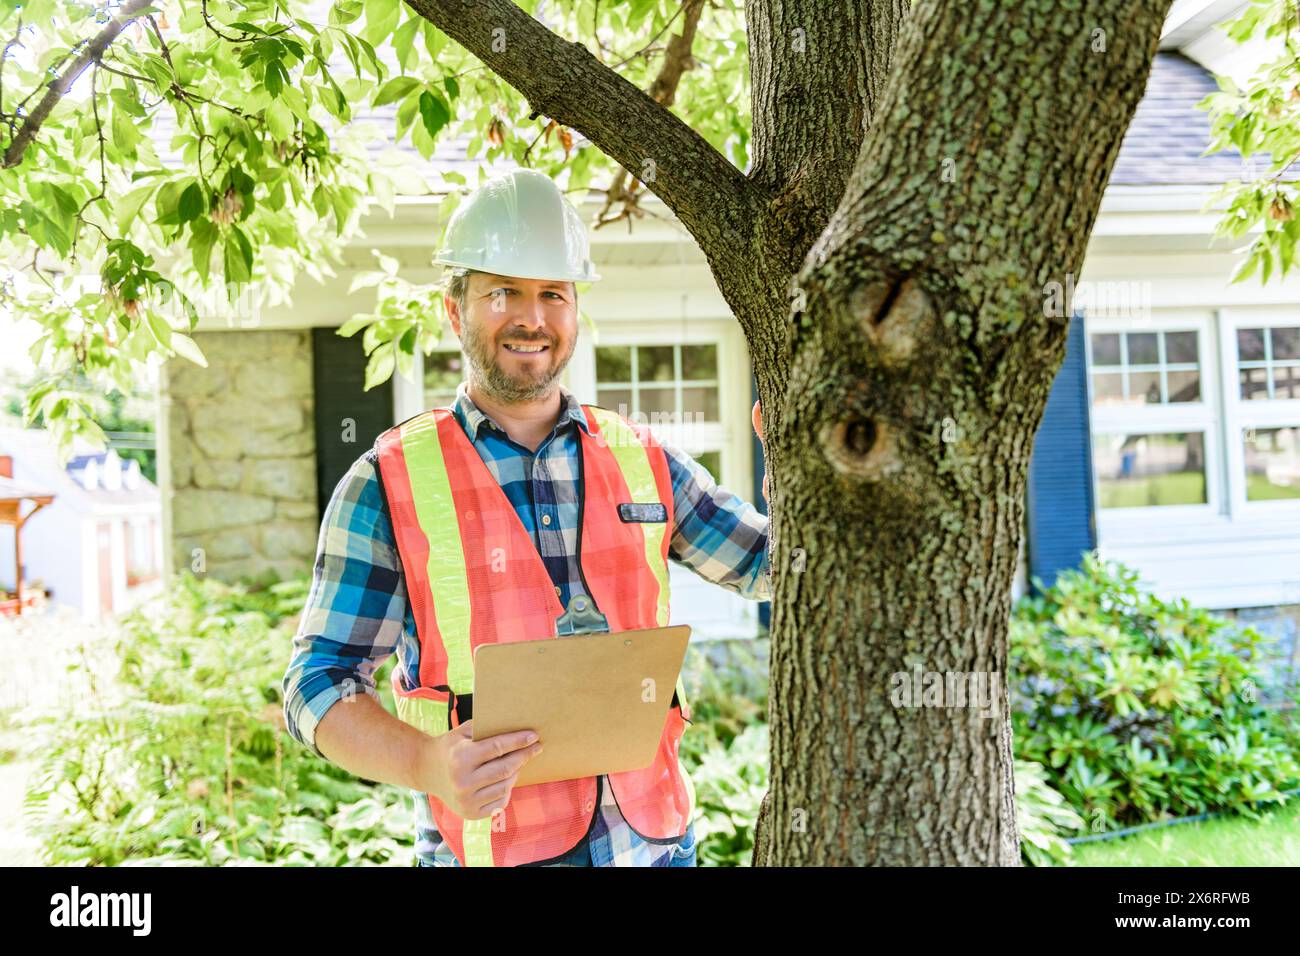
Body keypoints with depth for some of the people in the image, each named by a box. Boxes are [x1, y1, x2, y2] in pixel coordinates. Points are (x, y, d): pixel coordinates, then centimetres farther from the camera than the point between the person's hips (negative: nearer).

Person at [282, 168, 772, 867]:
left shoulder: (645, 461, 5)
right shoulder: (389, 482, -5)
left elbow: (770, 567, 14)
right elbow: (319, 683, -6)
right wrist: (424, 763, -24)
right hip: (490, 847, -3)